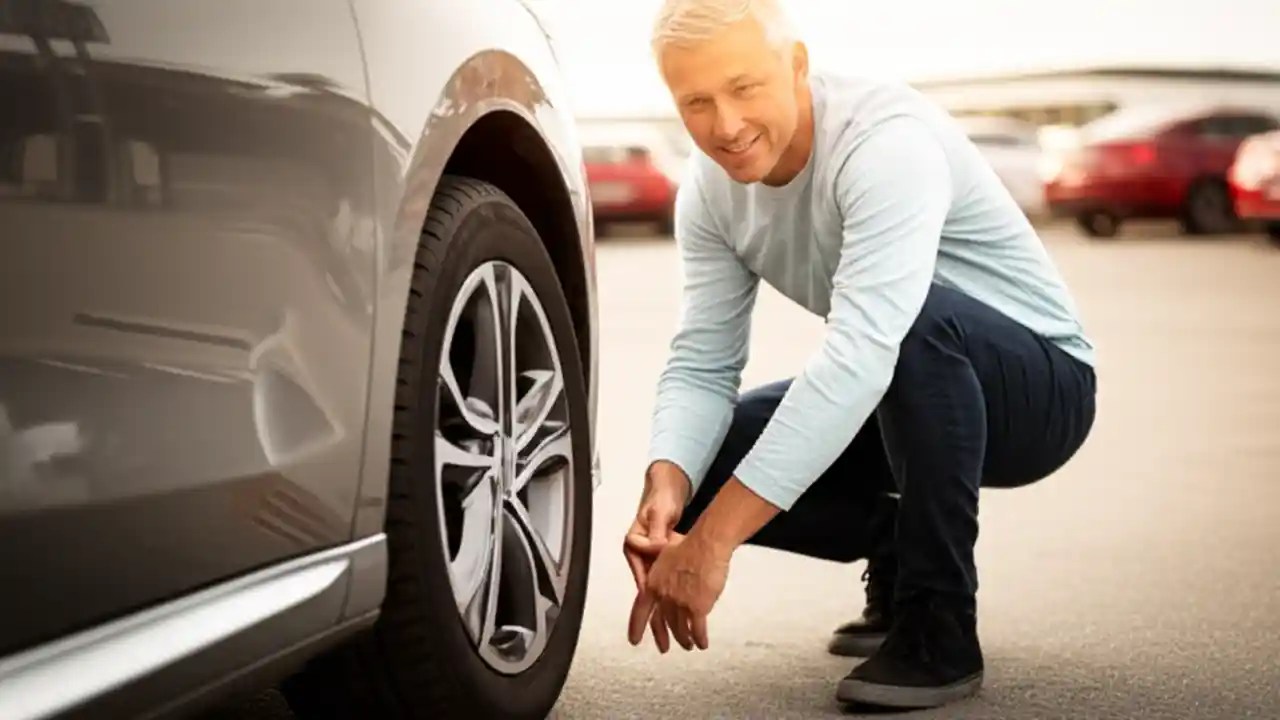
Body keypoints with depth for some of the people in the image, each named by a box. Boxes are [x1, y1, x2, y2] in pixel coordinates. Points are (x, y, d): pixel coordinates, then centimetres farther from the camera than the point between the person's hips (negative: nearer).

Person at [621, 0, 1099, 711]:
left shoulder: (887, 139, -30)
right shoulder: (710, 187, -6)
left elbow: (862, 353, -42)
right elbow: (701, 365, -7)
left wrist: (713, 540, -46)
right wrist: (665, 491, -29)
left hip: (1039, 384, -6)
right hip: (904, 397, 7)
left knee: (915, 317, -39)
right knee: (697, 467, -11)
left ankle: (937, 628, -22)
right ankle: (899, 553, 12)